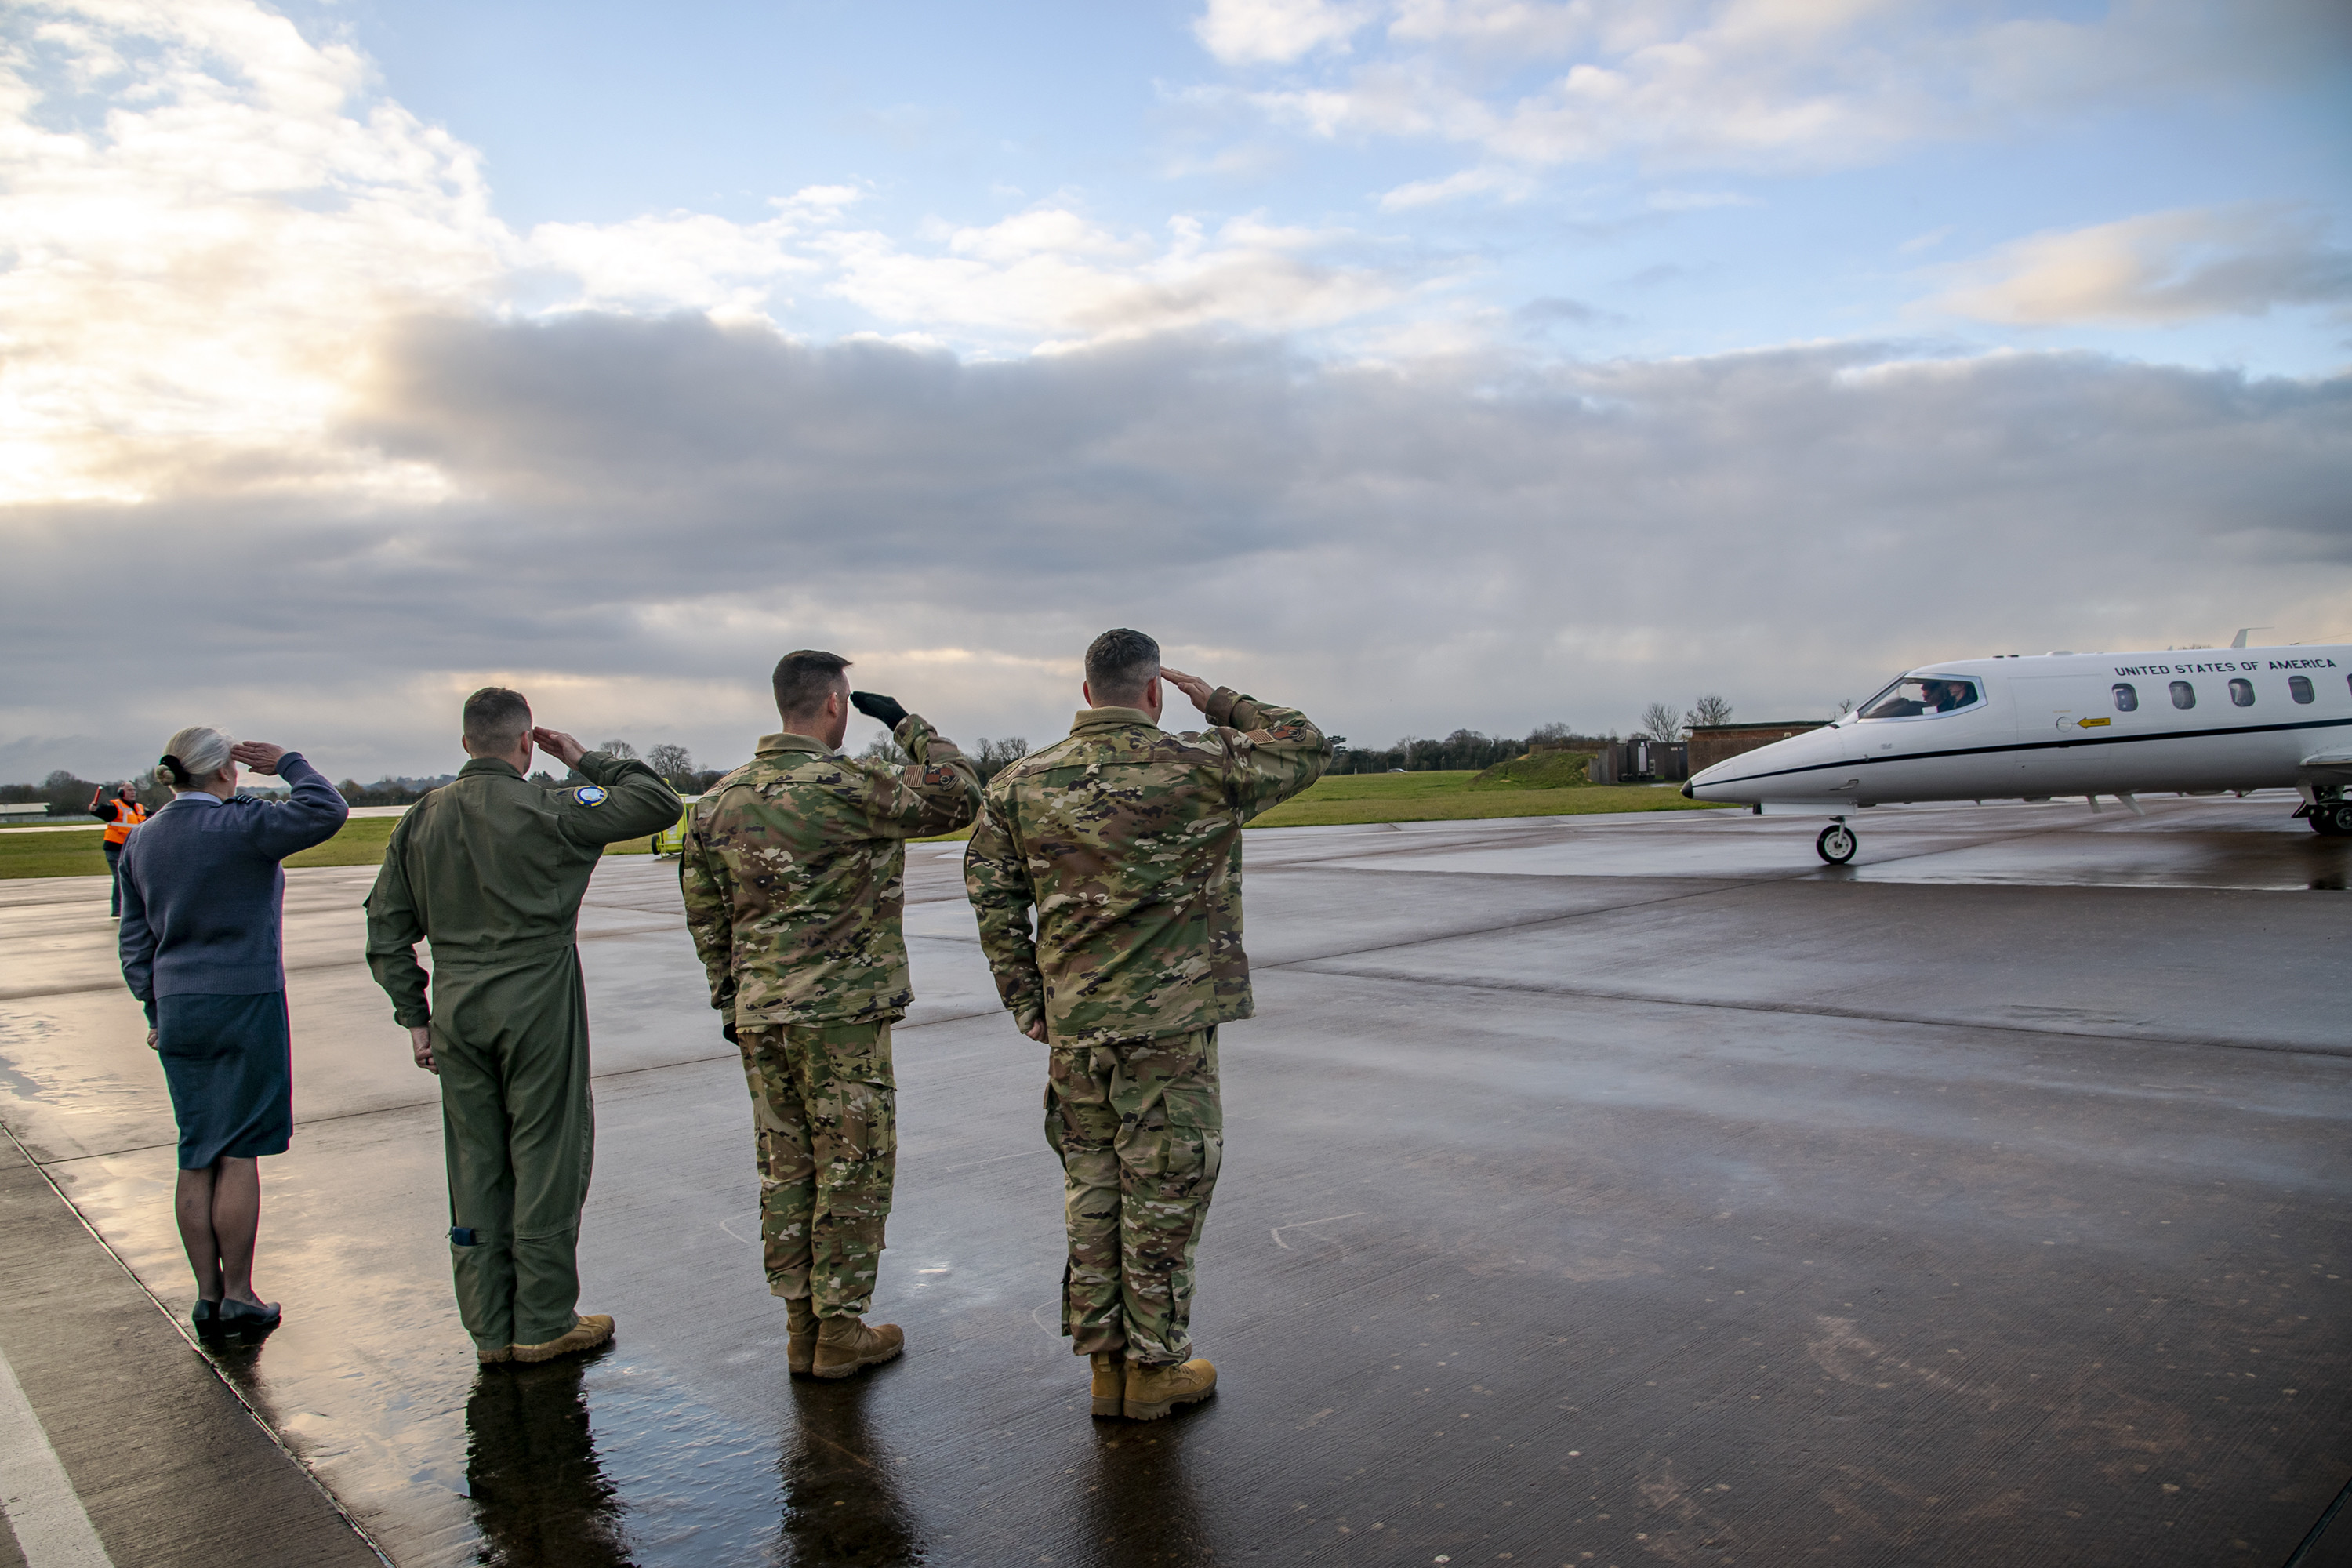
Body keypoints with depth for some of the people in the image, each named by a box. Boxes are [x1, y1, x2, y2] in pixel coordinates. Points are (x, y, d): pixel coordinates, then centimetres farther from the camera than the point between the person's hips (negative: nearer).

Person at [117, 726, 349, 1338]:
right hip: (246, 1007, -6)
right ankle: (238, 1297, 9)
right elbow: (327, 812, -19)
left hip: (178, 1009, 6)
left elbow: (135, 941, 11)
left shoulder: (140, 842, 7)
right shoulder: (240, 827, -15)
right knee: (239, 1155, 2)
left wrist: (156, 1011, 18)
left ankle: (208, 1297, 19)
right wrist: (287, 762, -5)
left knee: (197, 1159, 11)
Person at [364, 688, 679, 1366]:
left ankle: (490, 1328, 22)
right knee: (547, 1158, 5)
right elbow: (658, 803, -10)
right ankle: (544, 1324, 13)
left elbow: (386, 929, 9)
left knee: (475, 1166, 12)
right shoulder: (547, 810, -11)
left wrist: (414, 1017, 14)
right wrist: (588, 761, 1)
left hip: (457, 1013, 6)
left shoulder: (422, 818, 7)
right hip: (537, 1009, -5)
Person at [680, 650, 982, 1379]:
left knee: (787, 1171, 14)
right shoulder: (846, 786, -15)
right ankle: (840, 1331, 13)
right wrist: (907, 725, 0)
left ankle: (802, 1325, 24)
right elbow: (958, 796, -10)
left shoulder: (719, 801, 6)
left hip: (759, 1018, 7)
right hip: (842, 1015, -6)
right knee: (853, 1172, 5)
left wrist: (730, 1002, 21)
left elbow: (704, 912, 12)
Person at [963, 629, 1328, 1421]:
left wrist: (1025, 1000, 10)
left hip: (1072, 1027, 5)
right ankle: (1154, 1367, 20)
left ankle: (1105, 1362, 25)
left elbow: (990, 891, 5)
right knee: (1163, 1195, 8)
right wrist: (1220, 702, 10)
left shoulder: (1023, 784, 3)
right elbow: (1307, 748, 3)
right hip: (1170, 1023, -4)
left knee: (1092, 1191, 15)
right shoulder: (1200, 768, -9)